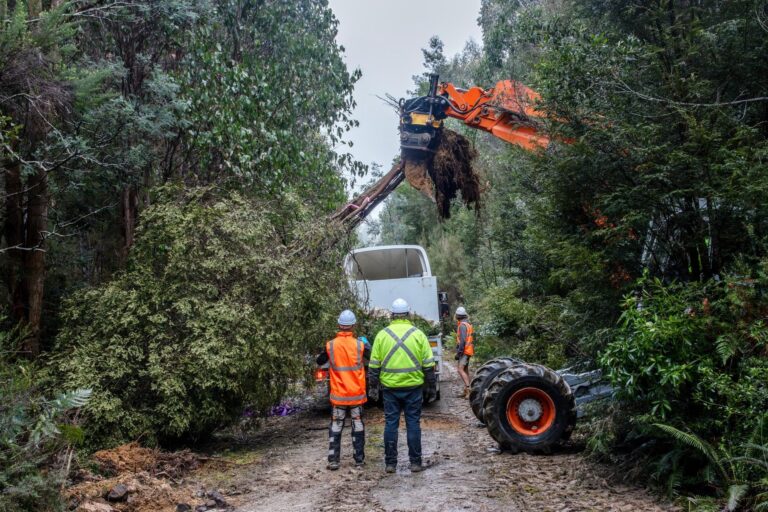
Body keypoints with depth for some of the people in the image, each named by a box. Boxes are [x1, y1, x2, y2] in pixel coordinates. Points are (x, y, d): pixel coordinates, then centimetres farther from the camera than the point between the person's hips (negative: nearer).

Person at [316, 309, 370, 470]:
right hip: (357, 394, 0)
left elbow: (319, 362, 7)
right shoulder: (359, 345, -9)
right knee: (358, 426, 10)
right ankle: (359, 459, 15)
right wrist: (366, 345, 18)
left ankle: (333, 460, 8)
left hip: (338, 395, 0)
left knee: (335, 427, 9)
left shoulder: (330, 345, -8)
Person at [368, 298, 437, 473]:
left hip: (390, 387, 1)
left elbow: (374, 366, 3)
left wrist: (373, 387, 10)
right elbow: (429, 365, 1)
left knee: (390, 423, 7)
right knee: (413, 423, 7)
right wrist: (431, 387, 9)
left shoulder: (382, 335, 2)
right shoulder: (418, 334, 0)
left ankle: (390, 463, 12)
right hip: (413, 387, 0)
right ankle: (415, 462, 11)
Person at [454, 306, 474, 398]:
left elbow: (462, 340, -22)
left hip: (464, 351, -10)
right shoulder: (469, 324, 15)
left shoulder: (462, 325, -15)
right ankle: (466, 391, 15)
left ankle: (468, 387, -24)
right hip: (468, 351, 10)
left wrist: (458, 352, -19)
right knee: (465, 370, 12)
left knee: (460, 370, -16)